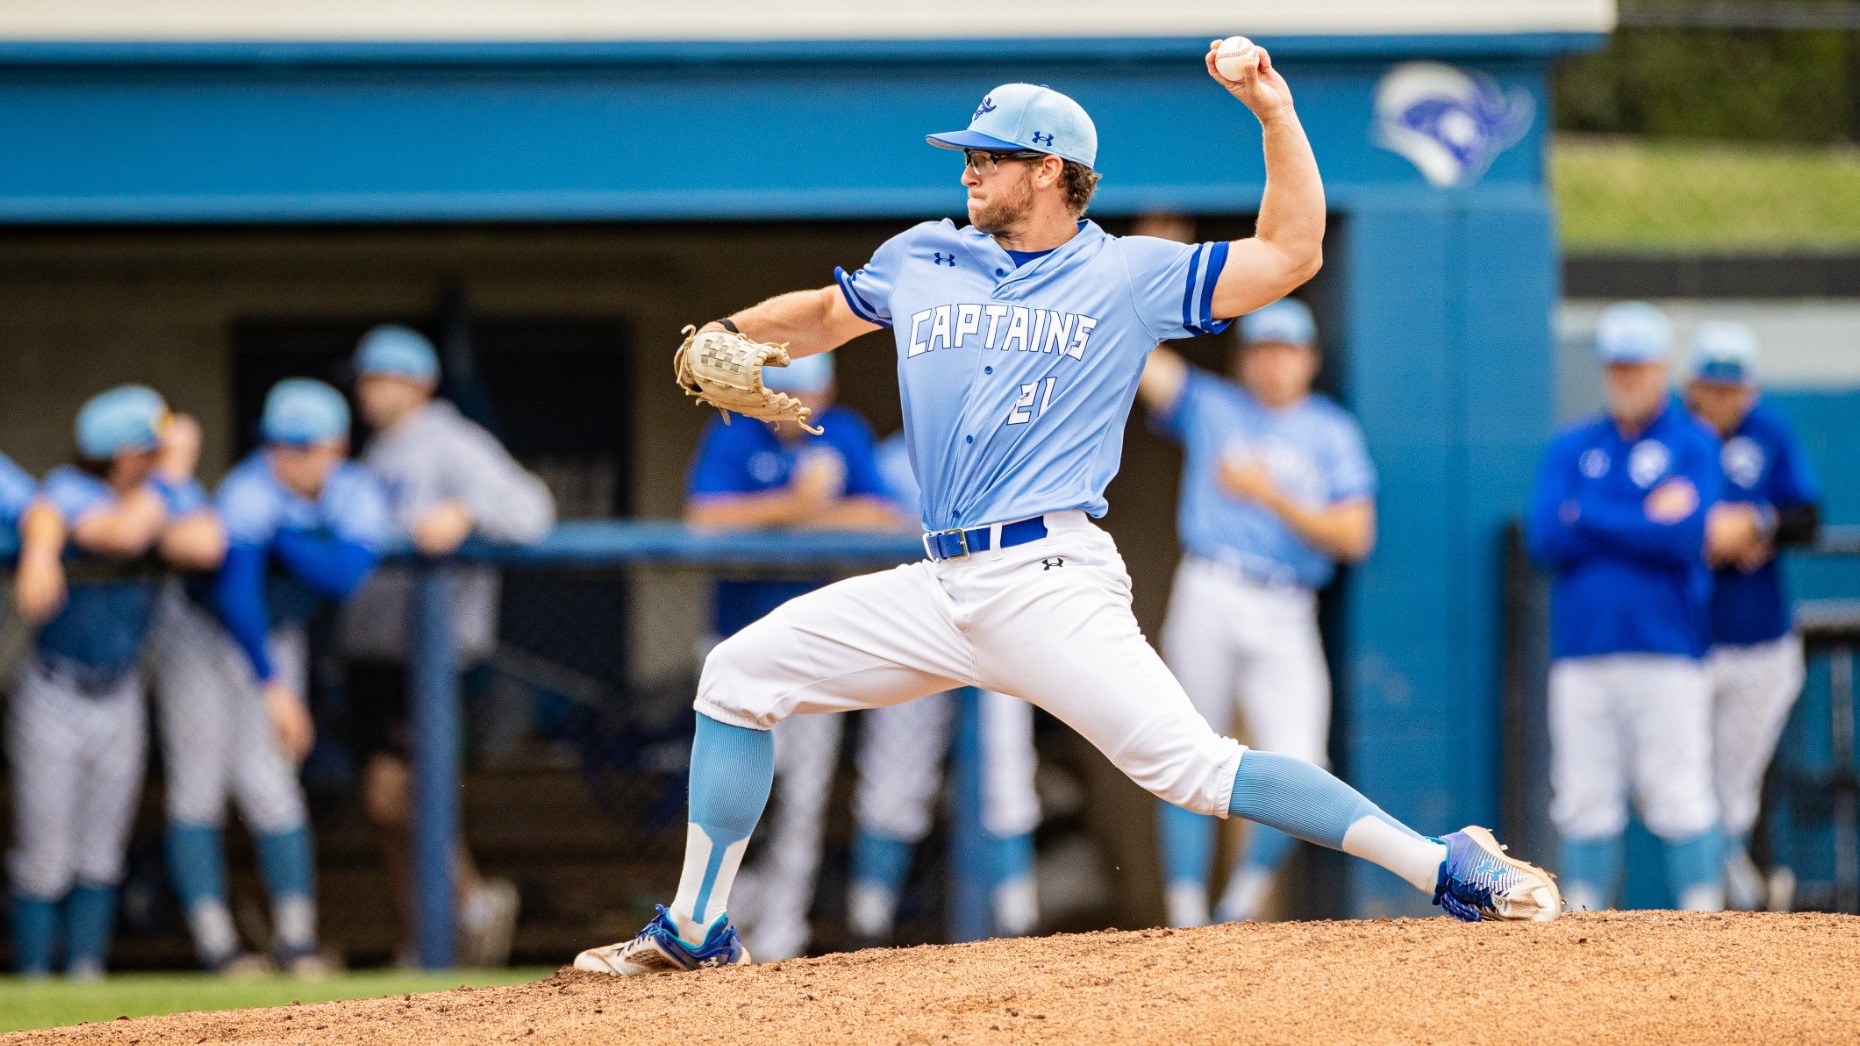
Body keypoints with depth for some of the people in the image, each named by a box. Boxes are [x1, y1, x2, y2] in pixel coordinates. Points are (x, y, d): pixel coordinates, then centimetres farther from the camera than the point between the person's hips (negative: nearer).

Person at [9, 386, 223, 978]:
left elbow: (206, 546, -23)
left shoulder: (160, 493, -3)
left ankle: (86, 972, 14)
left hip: (119, 701, 5)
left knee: (101, 857, 9)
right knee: (46, 861, -3)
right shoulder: (68, 492, -18)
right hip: (53, 701, -5)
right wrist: (171, 474, -25)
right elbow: (124, 534, -38)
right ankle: (33, 979, 4)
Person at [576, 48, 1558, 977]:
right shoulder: (922, 260, 16)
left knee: (1194, 766, -21)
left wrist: (1275, 114, -8)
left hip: (1052, 582, -6)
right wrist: (726, 335, 15)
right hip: (939, 587, 6)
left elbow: (1290, 256, 0)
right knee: (738, 675, 3)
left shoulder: (1128, 275, 3)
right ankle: (694, 930, 12)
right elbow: (824, 313, 34)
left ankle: (1449, 869, -23)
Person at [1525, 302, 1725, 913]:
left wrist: (1587, 517, -5)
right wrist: (1643, 519, -6)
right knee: (1584, 800, 3)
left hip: (1667, 649, -3)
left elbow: (1687, 537, -11)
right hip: (1582, 650, 3)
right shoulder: (1571, 449, 14)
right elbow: (1543, 540, 0)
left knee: (1680, 796, -6)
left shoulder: (1693, 444, 4)